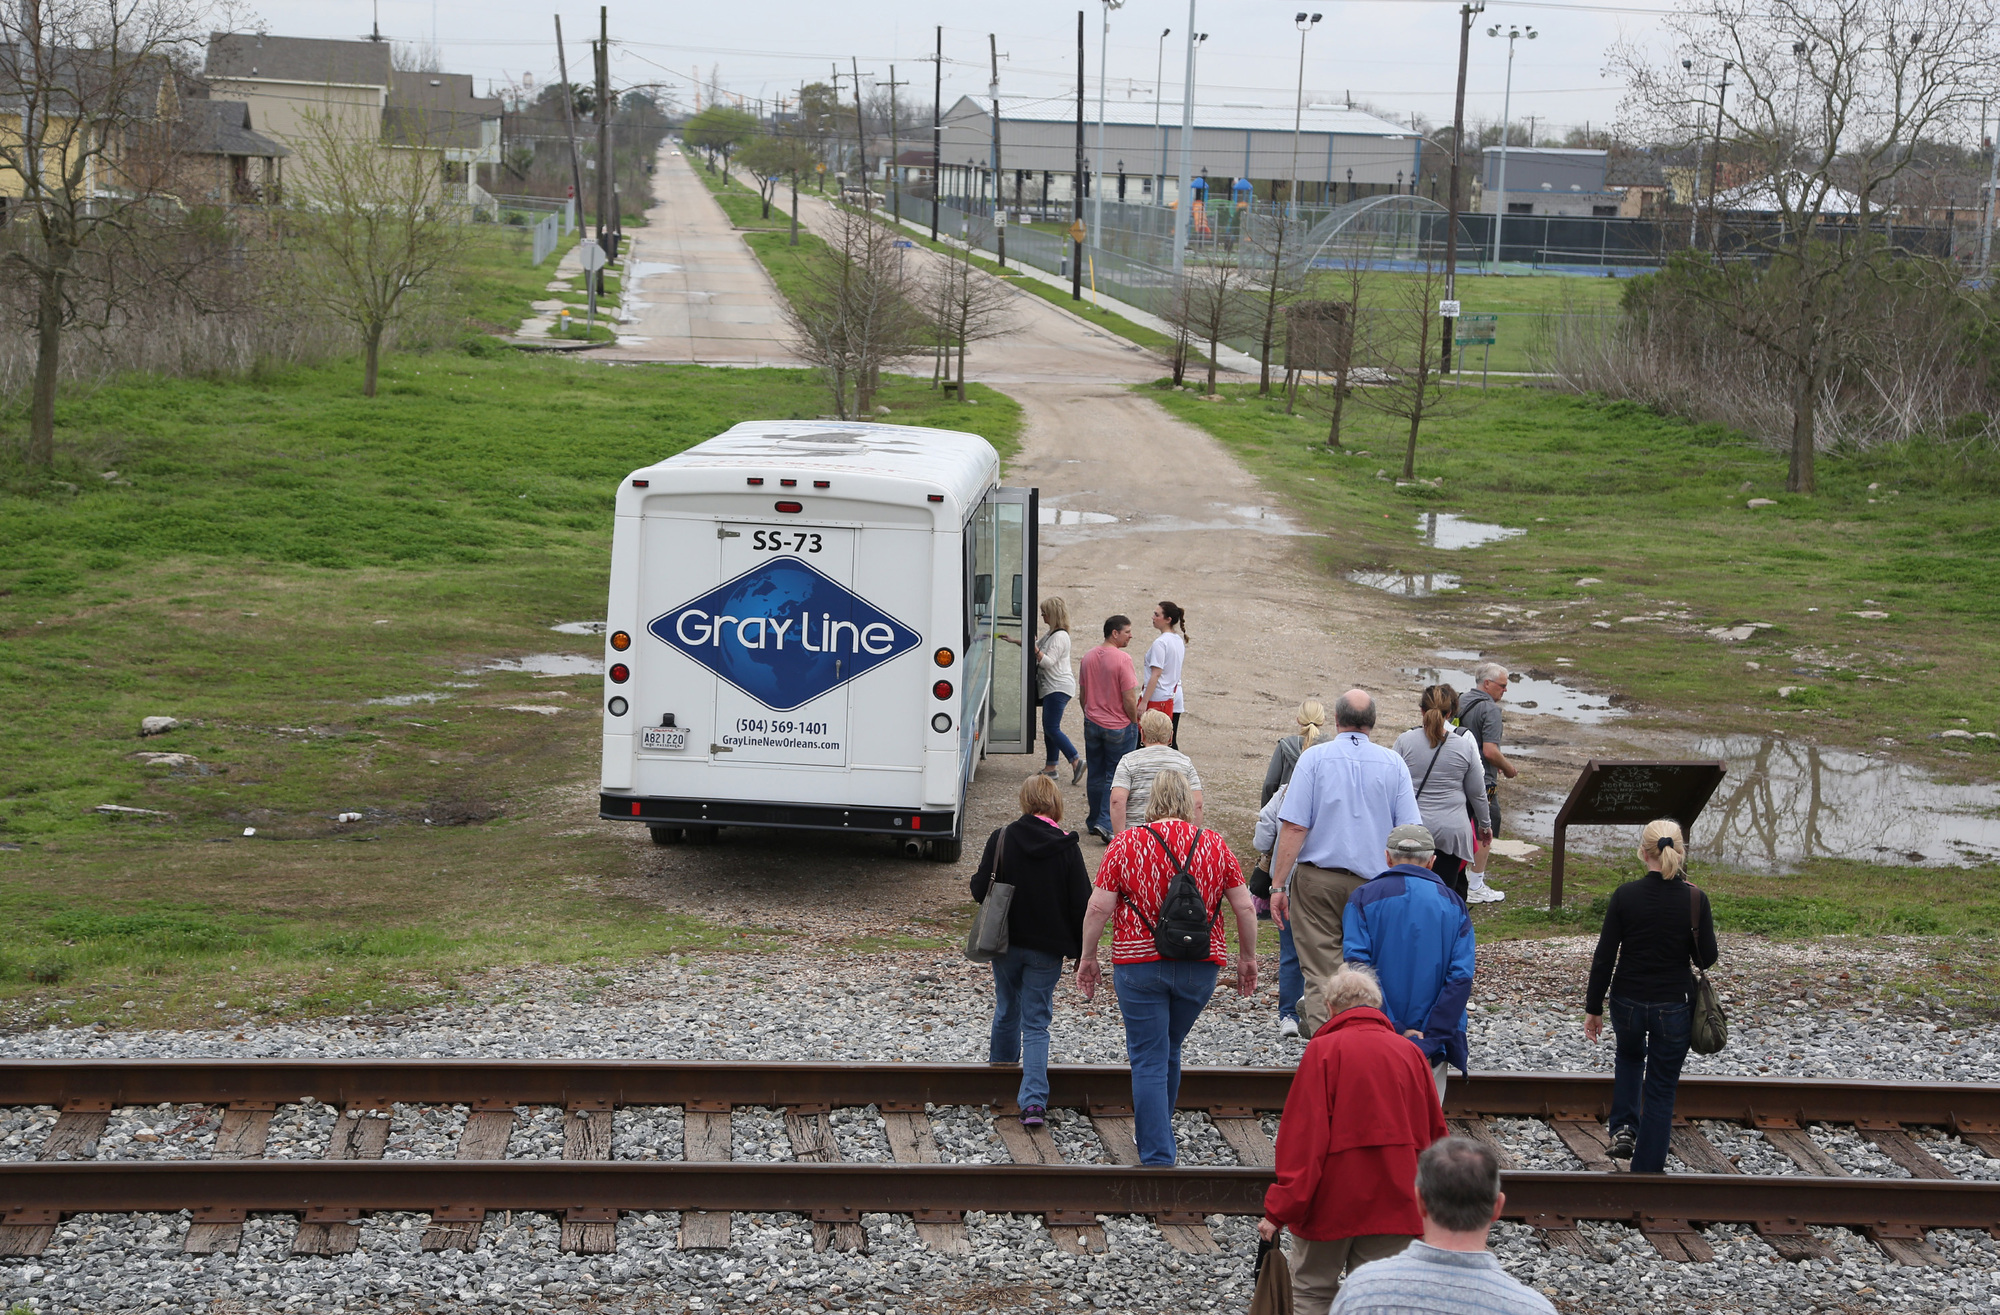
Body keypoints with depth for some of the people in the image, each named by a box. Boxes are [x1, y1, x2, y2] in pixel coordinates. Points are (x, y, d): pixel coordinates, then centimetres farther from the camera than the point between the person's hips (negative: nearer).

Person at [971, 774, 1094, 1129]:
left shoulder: (1001, 839, -10)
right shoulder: (1066, 847, -11)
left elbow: (980, 889, -8)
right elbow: (1081, 903, -8)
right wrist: (1080, 950, 2)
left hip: (1006, 943, 1)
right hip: (1047, 949, -1)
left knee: (1007, 1008, 24)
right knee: (1036, 1023, 3)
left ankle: (1001, 1064, 47)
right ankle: (1034, 1100, -10)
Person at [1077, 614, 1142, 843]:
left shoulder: (1088, 657, 3)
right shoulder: (1122, 659, -18)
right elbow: (1129, 699, -19)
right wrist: (1134, 721, -4)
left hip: (1092, 724, 6)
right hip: (1119, 726, -6)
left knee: (1095, 775, 16)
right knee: (1115, 777, 1)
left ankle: (1094, 821, 25)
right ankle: (1105, 823, -7)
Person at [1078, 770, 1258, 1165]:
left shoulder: (1126, 844, -5)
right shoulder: (1215, 845, 2)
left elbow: (1099, 907, -8)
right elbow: (1245, 908, 2)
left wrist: (1088, 958, 3)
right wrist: (1247, 958, 13)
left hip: (1139, 966, -3)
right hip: (1200, 969, 3)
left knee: (1148, 1062, 2)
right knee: (1169, 1049, 22)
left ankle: (1157, 1156, -3)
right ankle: (1155, 1129, 38)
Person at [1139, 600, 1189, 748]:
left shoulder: (1160, 643, -17)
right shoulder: (1179, 640, 9)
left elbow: (1155, 675, -20)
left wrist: (1144, 702, -20)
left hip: (1158, 699, -9)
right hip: (1175, 697, 9)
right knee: (1171, 743, 11)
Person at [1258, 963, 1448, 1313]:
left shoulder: (1323, 1050, -10)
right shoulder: (1409, 1052, 4)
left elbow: (1302, 1137, -14)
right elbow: (1435, 1134, 10)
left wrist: (1279, 1209, -11)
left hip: (1331, 1203, -3)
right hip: (1394, 1202, 4)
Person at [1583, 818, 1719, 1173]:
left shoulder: (1625, 896, -12)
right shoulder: (1695, 900, -12)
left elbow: (1604, 957, -7)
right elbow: (1706, 958, -5)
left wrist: (1593, 1008, 2)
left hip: (1627, 1003, 1)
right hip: (1673, 1009, -1)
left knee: (1630, 1055, 33)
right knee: (1660, 1090, 12)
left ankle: (1624, 1127, 19)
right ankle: (1647, 1170, 14)